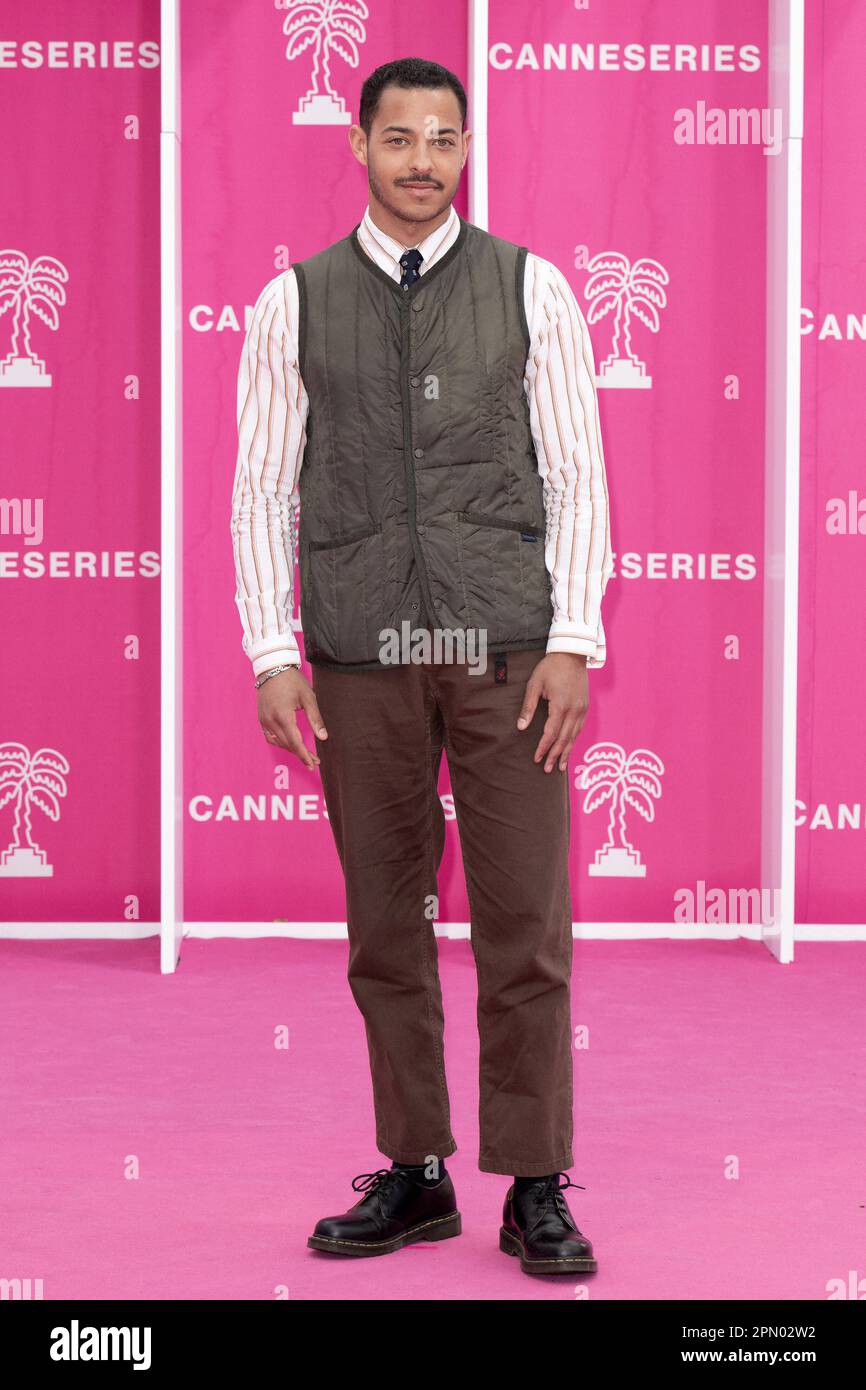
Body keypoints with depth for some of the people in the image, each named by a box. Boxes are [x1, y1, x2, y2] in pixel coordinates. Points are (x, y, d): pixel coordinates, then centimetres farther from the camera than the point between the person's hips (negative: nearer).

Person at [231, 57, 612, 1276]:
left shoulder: (530, 289, 3)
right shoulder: (294, 304, 5)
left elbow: (578, 477, 1)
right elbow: (265, 489, 6)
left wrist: (573, 641, -8)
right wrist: (272, 654, -2)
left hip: (505, 648, -1)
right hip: (360, 656, 1)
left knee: (526, 921, -1)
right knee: (385, 924, 7)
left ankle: (535, 1191, 9)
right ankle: (414, 1176, 19)